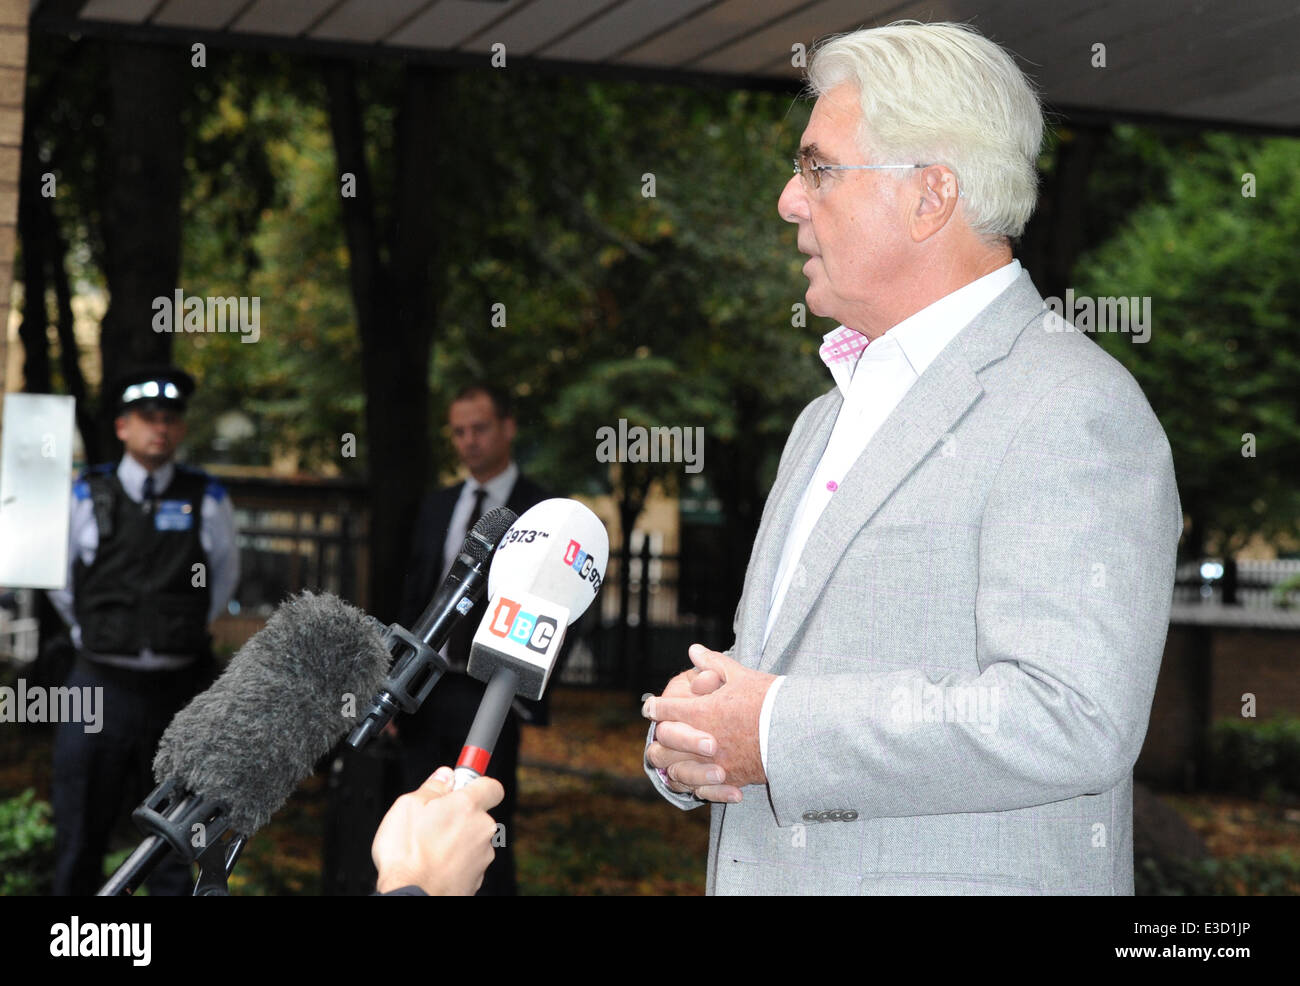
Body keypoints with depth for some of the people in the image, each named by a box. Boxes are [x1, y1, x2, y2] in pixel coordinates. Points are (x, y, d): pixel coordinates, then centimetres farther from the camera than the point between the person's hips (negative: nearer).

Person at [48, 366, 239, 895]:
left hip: (179, 689, 0)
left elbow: (224, 576, 17)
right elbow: (60, 580, 15)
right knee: (79, 843, 6)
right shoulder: (86, 496, 1)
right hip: (101, 685, 0)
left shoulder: (208, 501, 1)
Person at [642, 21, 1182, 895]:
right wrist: (685, 736, -4)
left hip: (958, 878, -7)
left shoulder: (1077, 408, -14)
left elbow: (1072, 721, -25)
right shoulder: (829, 419, 14)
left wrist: (778, 733, -20)